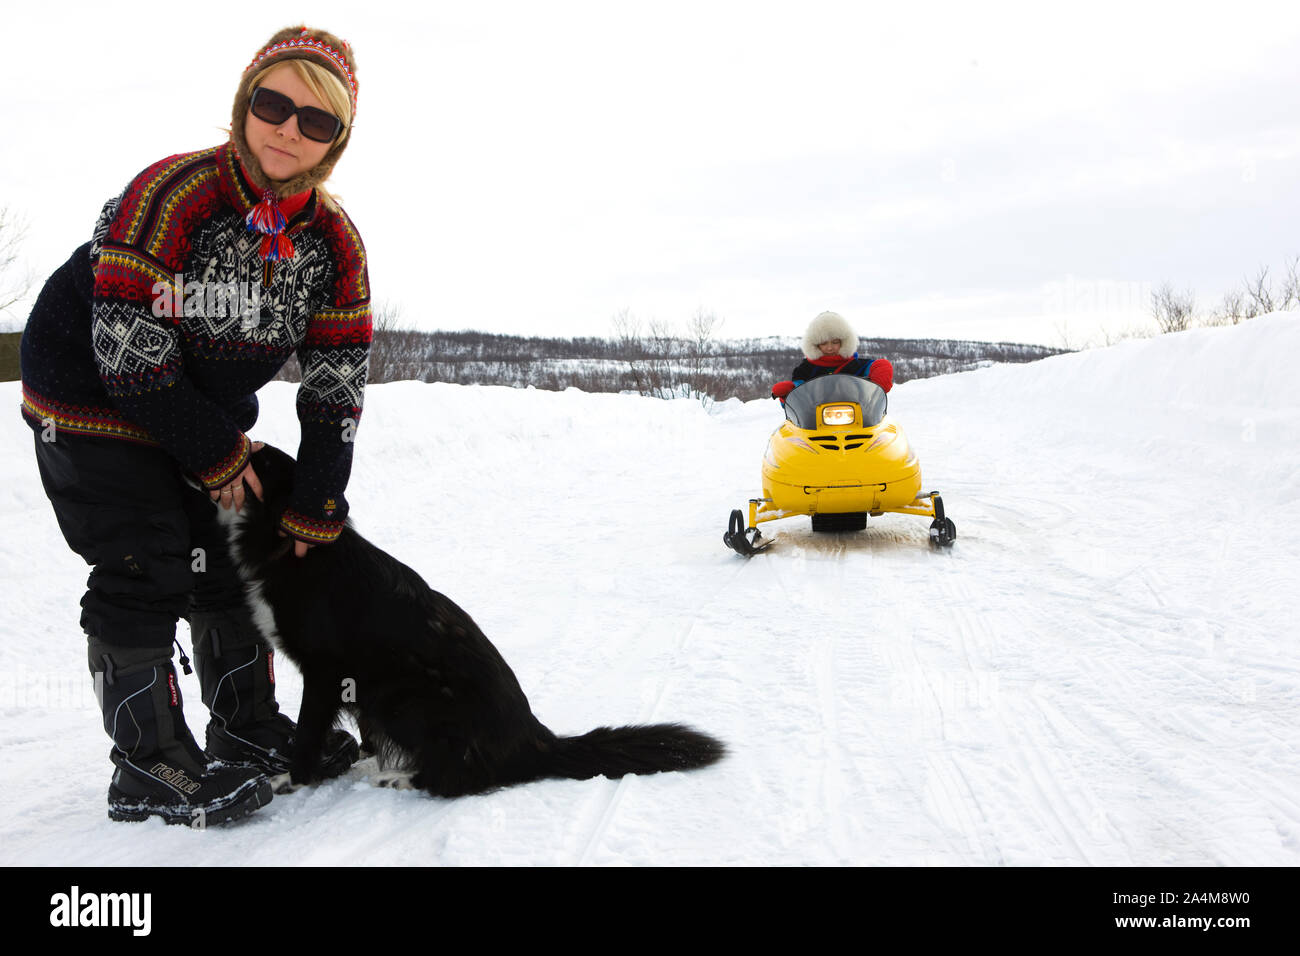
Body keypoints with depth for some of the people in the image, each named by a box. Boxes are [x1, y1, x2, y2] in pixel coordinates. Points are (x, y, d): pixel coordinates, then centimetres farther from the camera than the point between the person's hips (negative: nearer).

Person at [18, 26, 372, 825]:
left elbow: (337, 388, -7)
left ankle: (250, 731, 26)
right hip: (93, 403, -6)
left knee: (233, 565, 10)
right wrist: (217, 457, -18)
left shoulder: (335, 242, -12)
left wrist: (315, 511, -7)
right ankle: (149, 766, 4)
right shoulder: (171, 193, -28)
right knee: (145, 574, -10)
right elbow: (128, 355, -27)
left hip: (215, 419, 6)